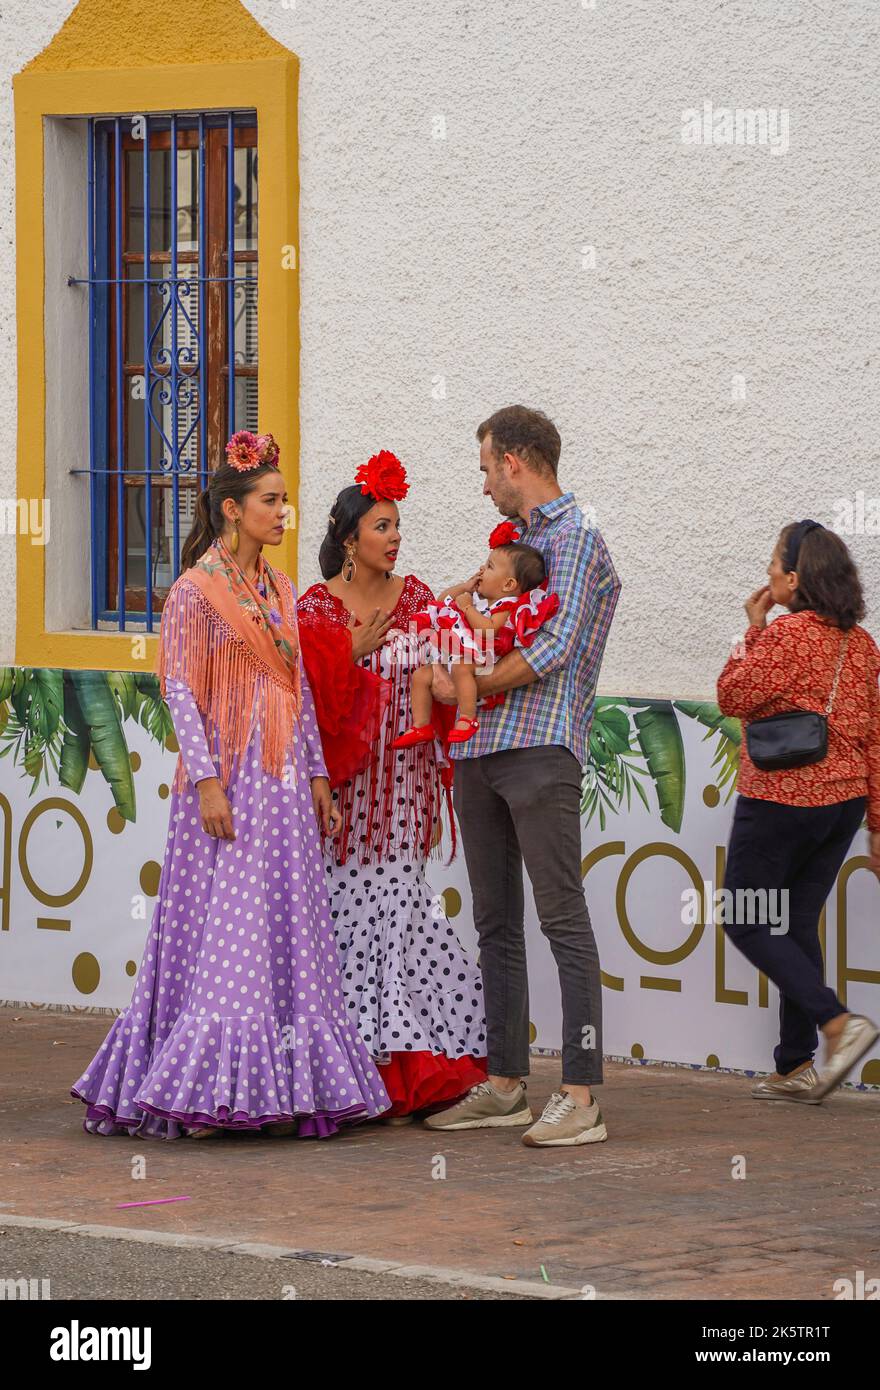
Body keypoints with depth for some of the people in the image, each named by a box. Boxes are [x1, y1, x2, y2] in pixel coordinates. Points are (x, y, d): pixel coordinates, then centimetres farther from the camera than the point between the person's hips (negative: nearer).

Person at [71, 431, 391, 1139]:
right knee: (222, 932, -8)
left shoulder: (281, 591, 14)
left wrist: (318, 775, 12)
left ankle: (285, 1089, 8)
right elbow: (181, 690, -11)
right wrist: (207, 781, -18)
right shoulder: (196, 590, -6)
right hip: (227, 780, -7)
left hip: (283, 782, 7)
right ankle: (201, 1092, -5)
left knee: (285, 935, 5)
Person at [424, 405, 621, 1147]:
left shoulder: (574, 537, -5)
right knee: (495, 920, 11)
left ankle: (581, 1098, -12)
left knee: (562, 918, -10)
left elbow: (555, 648, -14)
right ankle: (505, 1084, 17)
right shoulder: (517, 537, 22)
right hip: (481, 751, 9)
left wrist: (470, 687, -10)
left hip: (541, 747, -9)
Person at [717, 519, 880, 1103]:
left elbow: (732, 697, -10)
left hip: (780, 800, -7)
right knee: (797, 924, 13)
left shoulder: (785, 635, -18)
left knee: (745, 921, 4)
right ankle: (797, 1066, 11)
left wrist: (754, 629, -2)